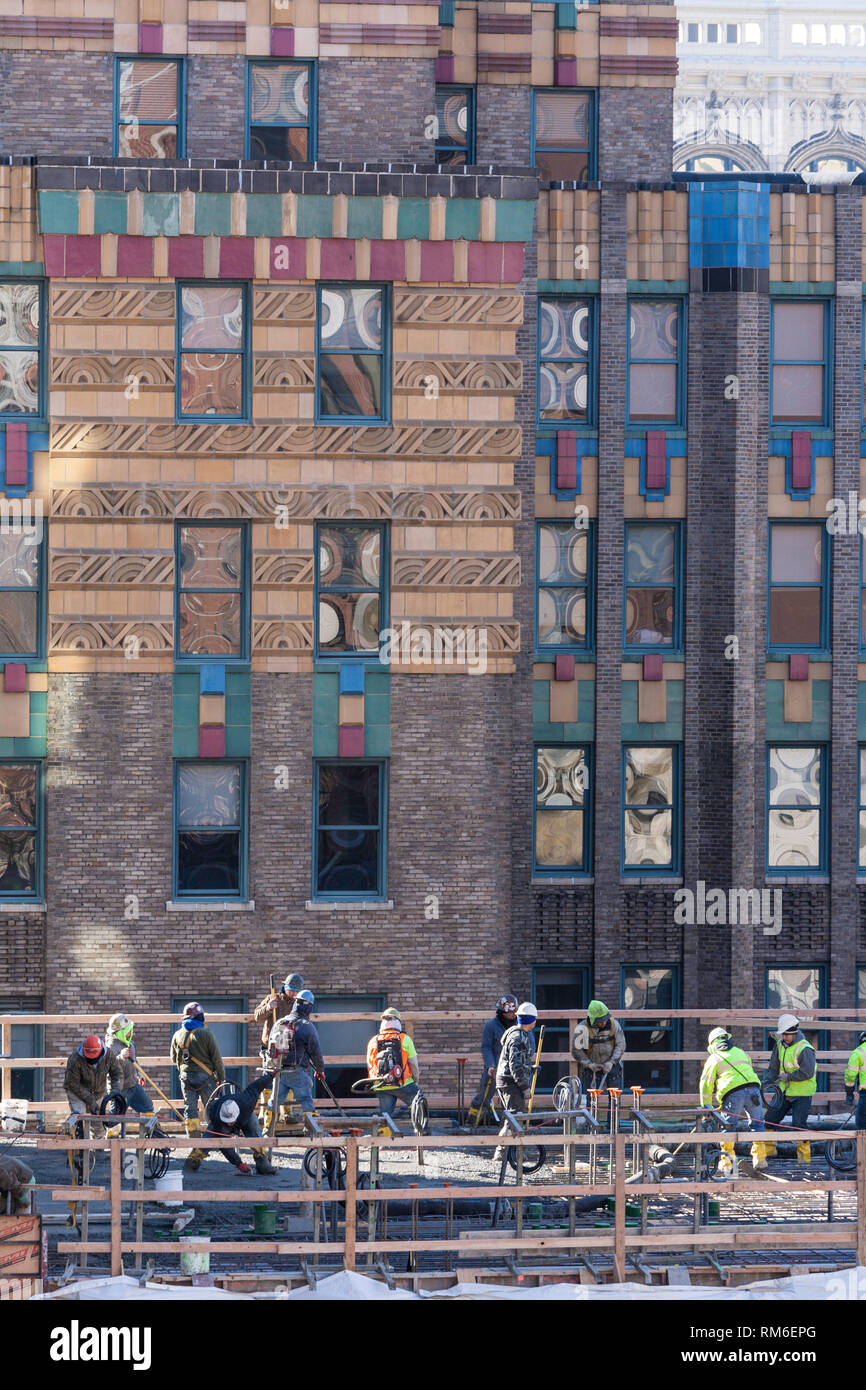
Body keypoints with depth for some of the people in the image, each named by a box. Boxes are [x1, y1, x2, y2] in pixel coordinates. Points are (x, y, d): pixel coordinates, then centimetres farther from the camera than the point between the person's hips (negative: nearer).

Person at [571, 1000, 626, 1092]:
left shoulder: (614, 1024, -7)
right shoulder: (583, 1028, -14)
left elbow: (620, 1045, -4)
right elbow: (576, 1050, -8)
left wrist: (611, 1062, -17)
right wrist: (589, 1064, -18)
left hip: (612, 1066, 2)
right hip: (592, 1069, -2)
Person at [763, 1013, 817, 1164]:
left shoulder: (804, 1049, -19)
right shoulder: (780, 1045, 6)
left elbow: (807, 1073, -24)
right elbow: (774, 1067, 15)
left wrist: (788, 1077, -19)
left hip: (802, 1094, -8)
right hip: (785, 1091, 8)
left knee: (798, 1125, -11)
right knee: (769, 1120, 8)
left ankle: (804, 1156, 0)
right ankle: (768, 1151, 22)